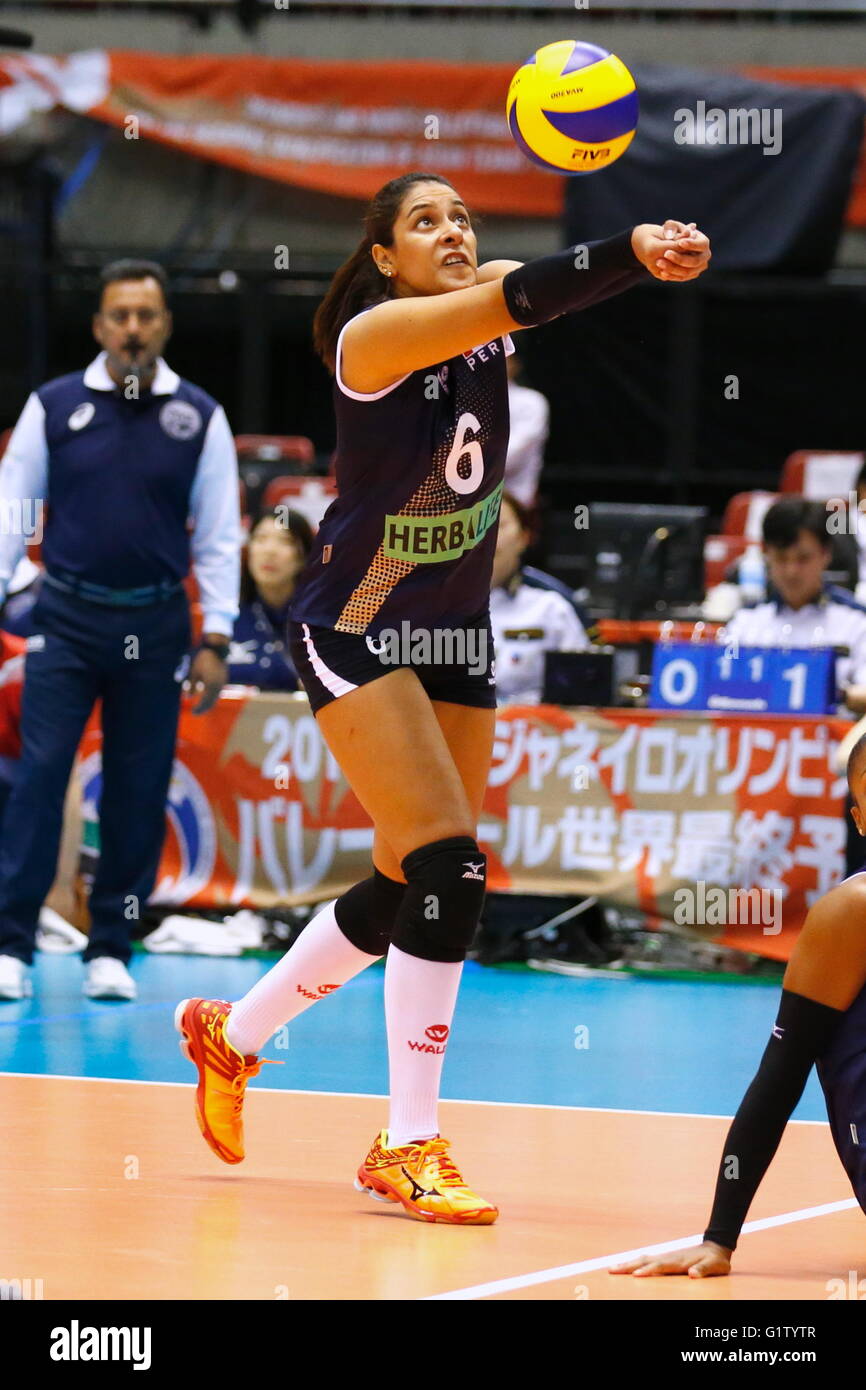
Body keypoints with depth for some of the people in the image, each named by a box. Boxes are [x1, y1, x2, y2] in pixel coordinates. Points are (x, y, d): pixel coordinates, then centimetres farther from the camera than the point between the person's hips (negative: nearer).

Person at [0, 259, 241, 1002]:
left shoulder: (200, 417, 3)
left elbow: (220, 535, 4)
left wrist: (215, 640, -1)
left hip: (154, 627, 1)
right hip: (67, 617, -1)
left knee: (139, 792, 3)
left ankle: (111, 950, 11)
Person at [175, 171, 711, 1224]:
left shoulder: (488, 324, 1)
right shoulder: (372, 338, -18)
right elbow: (512, 302, -35)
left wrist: (644, 252, -42)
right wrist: (634, 253, -49)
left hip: (456, 635, 8)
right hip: (356, 633, -8)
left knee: (409, 888, 11)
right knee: (446, 866, -18)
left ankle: (232, 1035, 33)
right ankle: (408, 1146, -11)